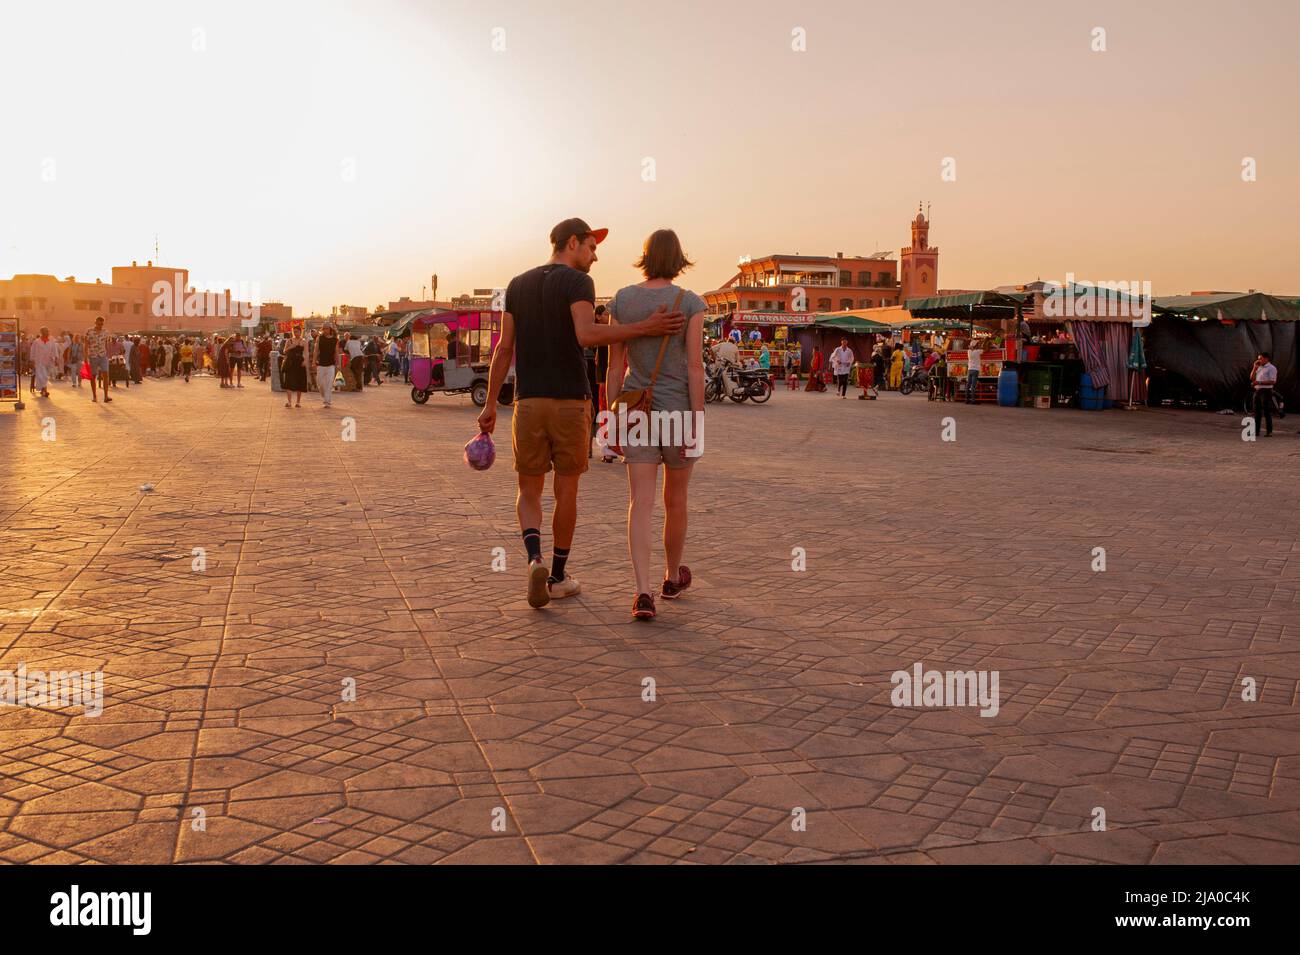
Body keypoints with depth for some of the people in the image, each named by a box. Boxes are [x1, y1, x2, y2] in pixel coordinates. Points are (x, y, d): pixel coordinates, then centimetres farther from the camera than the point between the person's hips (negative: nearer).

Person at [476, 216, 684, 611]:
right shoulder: (578, 282, -6)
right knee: (566, 491, 11)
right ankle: (558, 575, 19)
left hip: (528, 403, 4)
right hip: (571, 402, -3)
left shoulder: (518, 285, 11)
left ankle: (535, 559, -14)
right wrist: (647, 328, -25)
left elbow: (504, 348, 7)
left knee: (529, 492, 12)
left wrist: (490, 405, 10)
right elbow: (586, 334, -25)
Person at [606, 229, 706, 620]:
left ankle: (643, 592, -17)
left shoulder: (622, 300, 1)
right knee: (675, 500, 17)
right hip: (678, 411, -1)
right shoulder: (691, 303, -7)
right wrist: (696, 425, -9)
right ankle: (672, 578, 35)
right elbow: (694, 367, -12)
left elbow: (614, 366, 2)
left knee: (640, 504, -2)